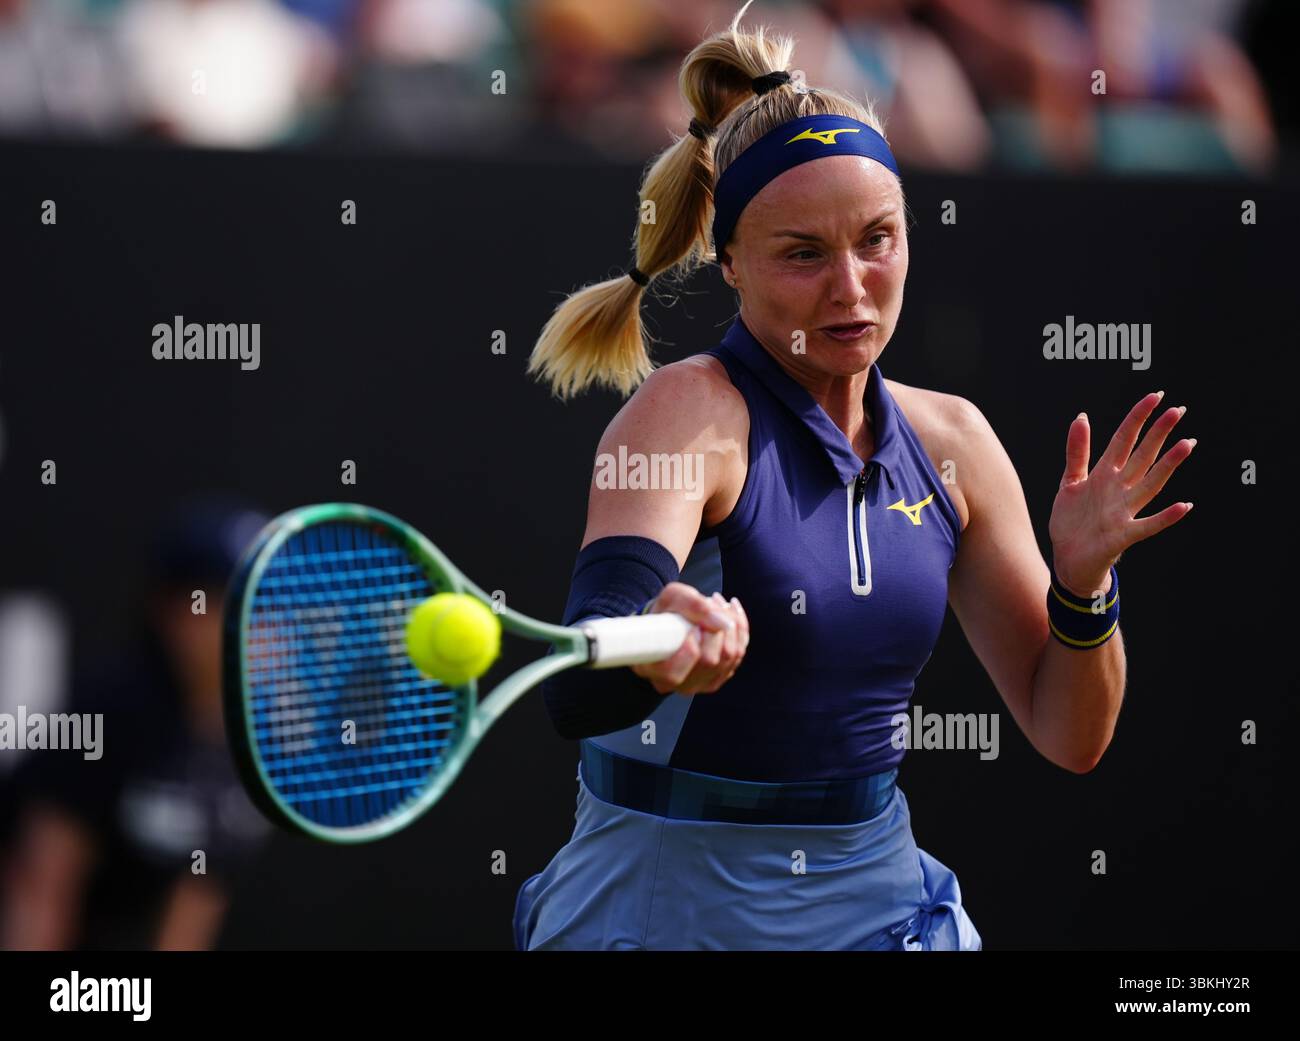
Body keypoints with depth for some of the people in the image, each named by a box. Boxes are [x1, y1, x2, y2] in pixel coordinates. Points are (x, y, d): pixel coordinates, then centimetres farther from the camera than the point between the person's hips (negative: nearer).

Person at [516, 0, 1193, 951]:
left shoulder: (949, 439, 2)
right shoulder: (690, 409, -15)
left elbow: (1069, 736, 4)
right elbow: (574, 690, -31)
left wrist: (1081, 581, -15)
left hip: (876, 900, 5)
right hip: (674, 909, -5)